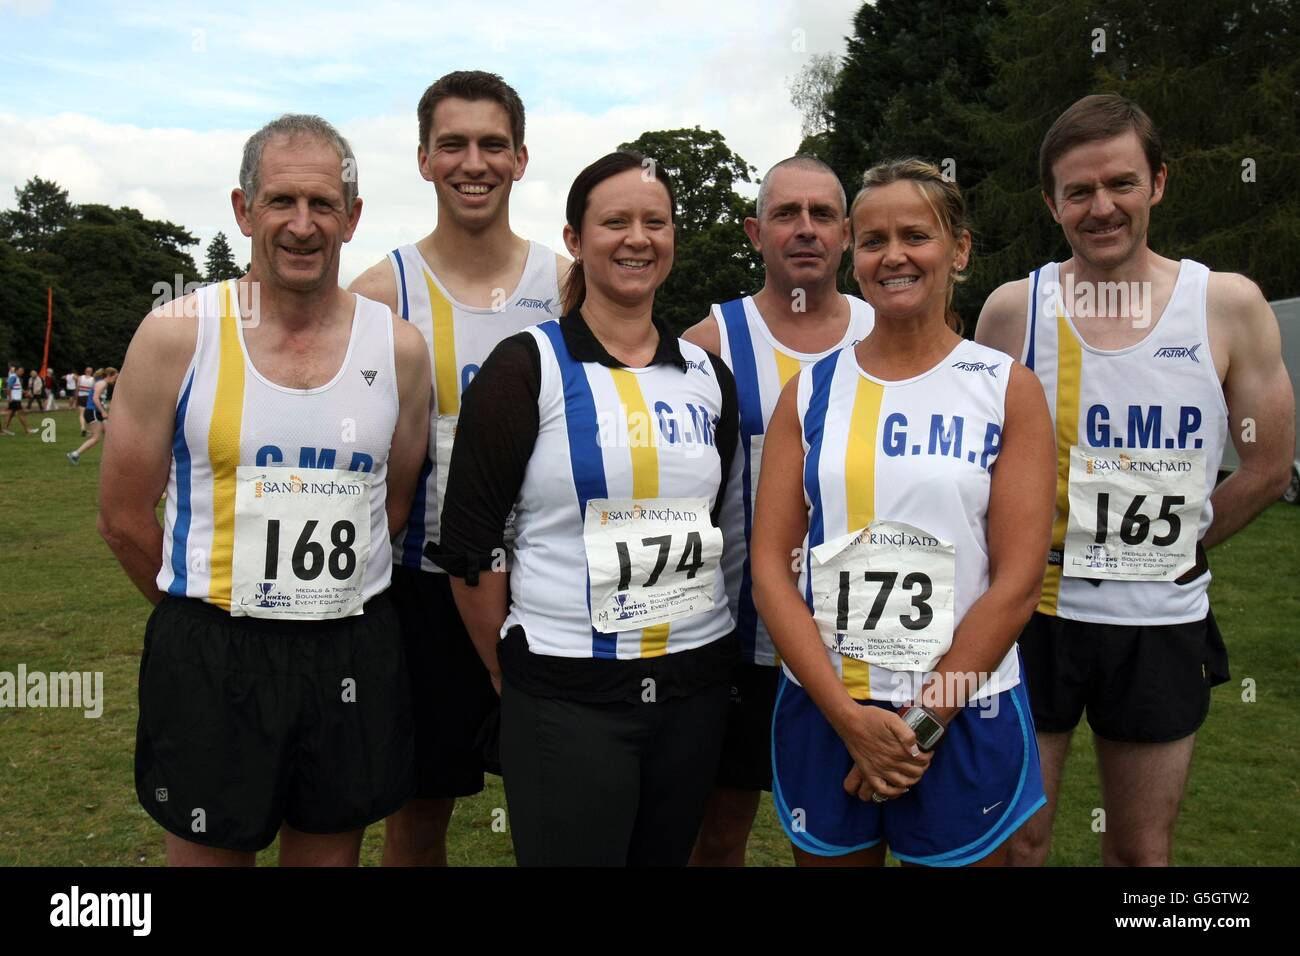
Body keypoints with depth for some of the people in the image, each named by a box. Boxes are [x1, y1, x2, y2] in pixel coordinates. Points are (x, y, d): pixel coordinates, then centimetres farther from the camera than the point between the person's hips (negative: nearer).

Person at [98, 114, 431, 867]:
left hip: (353, 659, 2)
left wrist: (328, 607, 10)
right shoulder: (177, 334, -6)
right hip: (209, 661, -2)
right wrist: (218, 618, 8)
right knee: (210, 851, 12)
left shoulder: (399, 347, 0)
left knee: (332, 852, 17)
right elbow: (125, 516, 1)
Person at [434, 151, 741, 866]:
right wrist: (512, 674, 0)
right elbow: (469, 543, -6)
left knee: (668, 855, 16)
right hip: (566, 697, -4)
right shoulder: (527, 367, -6)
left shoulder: (708, 375, 8)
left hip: (696, 684, 5)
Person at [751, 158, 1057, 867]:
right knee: (830, 856, 16)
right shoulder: (810, 393, 3)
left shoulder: (1008, 390, -2)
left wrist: (922, 720, -12)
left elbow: (1017, 581, -8)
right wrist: (847, 714, -12)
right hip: (822, 710, 2)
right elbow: (770, 567, -3)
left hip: (962, 719, -1)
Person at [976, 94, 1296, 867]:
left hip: (1163, 621, 1)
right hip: (1035, 610, -1)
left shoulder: (1228, 305, -3)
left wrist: (1174, 550, 5)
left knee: (1144, 852, 17)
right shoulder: (1014, 309, -4)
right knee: (1016, 843, 9)